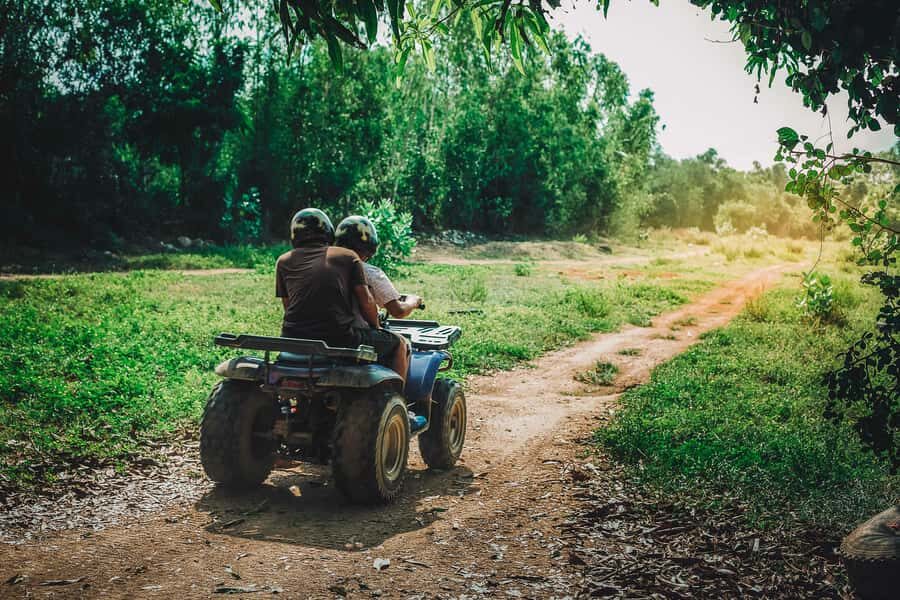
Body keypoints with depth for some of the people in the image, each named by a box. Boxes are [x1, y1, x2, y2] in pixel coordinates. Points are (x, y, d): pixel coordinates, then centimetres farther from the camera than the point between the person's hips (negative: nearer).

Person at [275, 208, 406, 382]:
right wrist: (376, 327, 19)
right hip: (340, 340, -3)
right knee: (398, 344, 17)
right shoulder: (348, 256, 7)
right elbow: (366, 301, 1)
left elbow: (288, 306, 15)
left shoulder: (284, 261, 12)